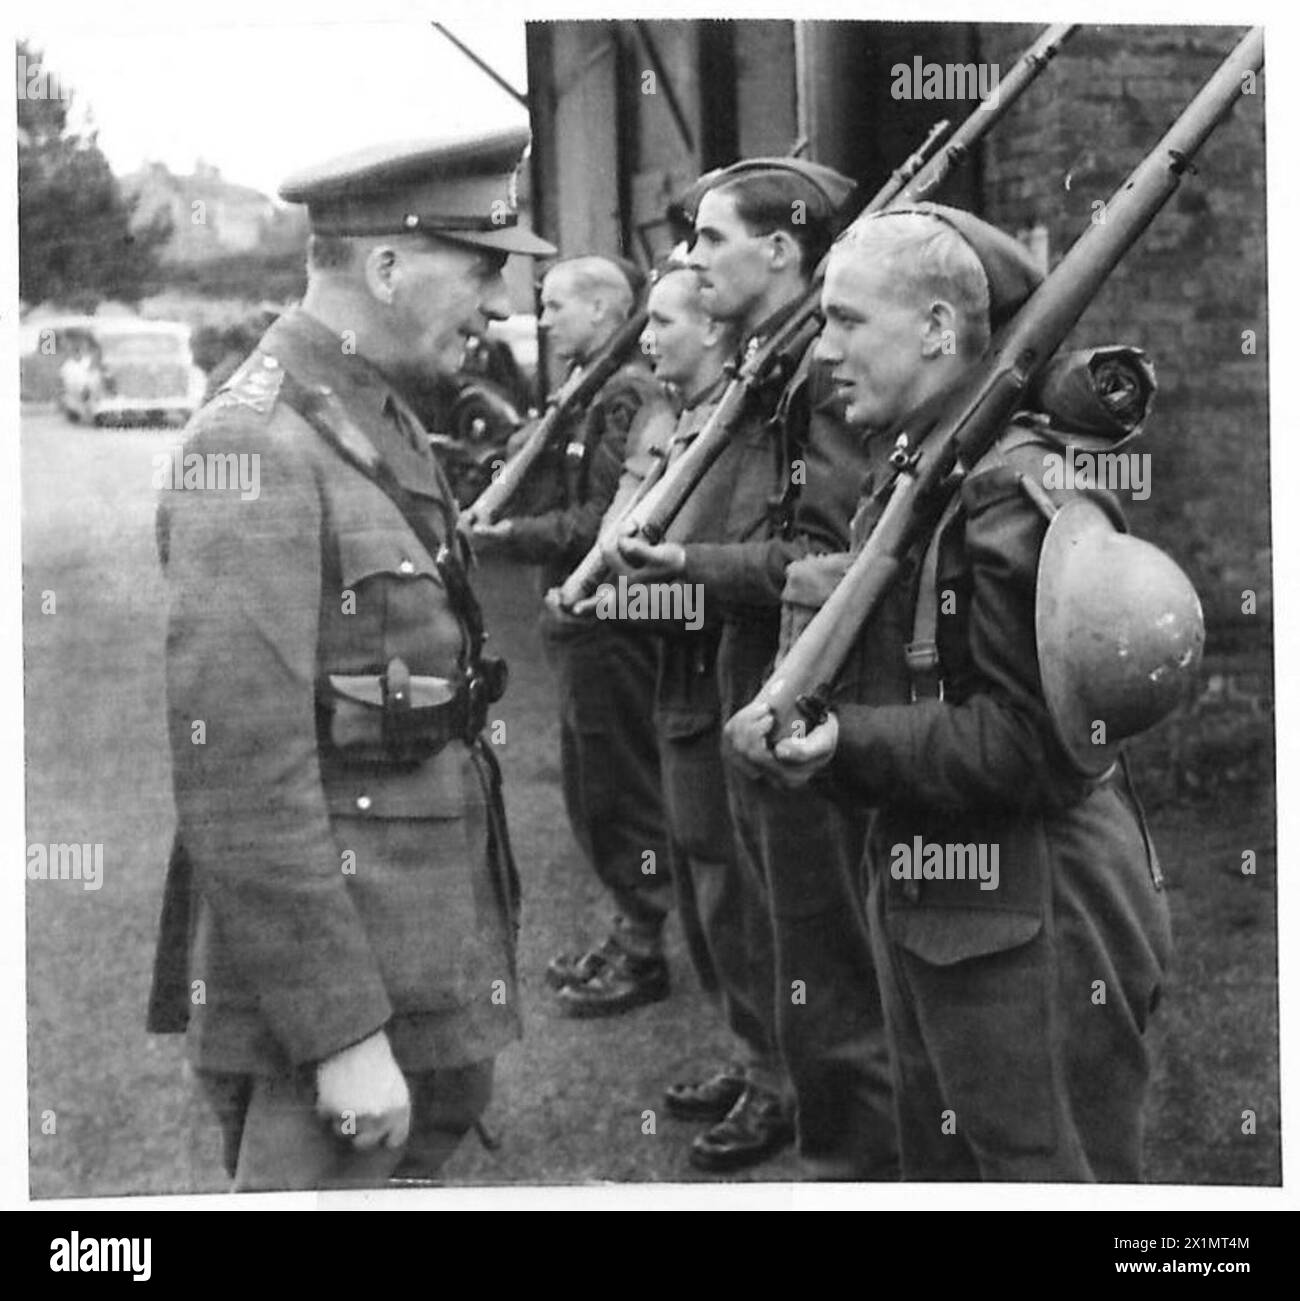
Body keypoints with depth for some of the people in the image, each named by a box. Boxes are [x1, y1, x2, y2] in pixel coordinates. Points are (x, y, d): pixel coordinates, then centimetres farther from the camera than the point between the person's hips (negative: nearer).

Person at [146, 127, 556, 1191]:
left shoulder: (383, 418, 9)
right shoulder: (258, 446, -20)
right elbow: (241, 778, -24)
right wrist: (344, 1032, -24)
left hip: (433, 896, 9)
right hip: (327, 934, -9)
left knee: (448, 1112, 23)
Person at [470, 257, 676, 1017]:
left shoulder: (630, 396, -16)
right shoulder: (591, 392, 14)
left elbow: (606, 523, -23)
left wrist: (510, 534, -19)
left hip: (612, 628, -10)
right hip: (581, 622, 10)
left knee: (621, 791, -1)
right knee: (591, 791, 17)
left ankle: (643, 954, 10)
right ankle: (630, 933, 28)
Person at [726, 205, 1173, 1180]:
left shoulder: (1018, 493, -18)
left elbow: (1031, 743, -21)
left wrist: (847, 740, -26)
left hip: (1034, 929, -9)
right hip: (927, 908, 10)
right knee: (940, 1168, 20)